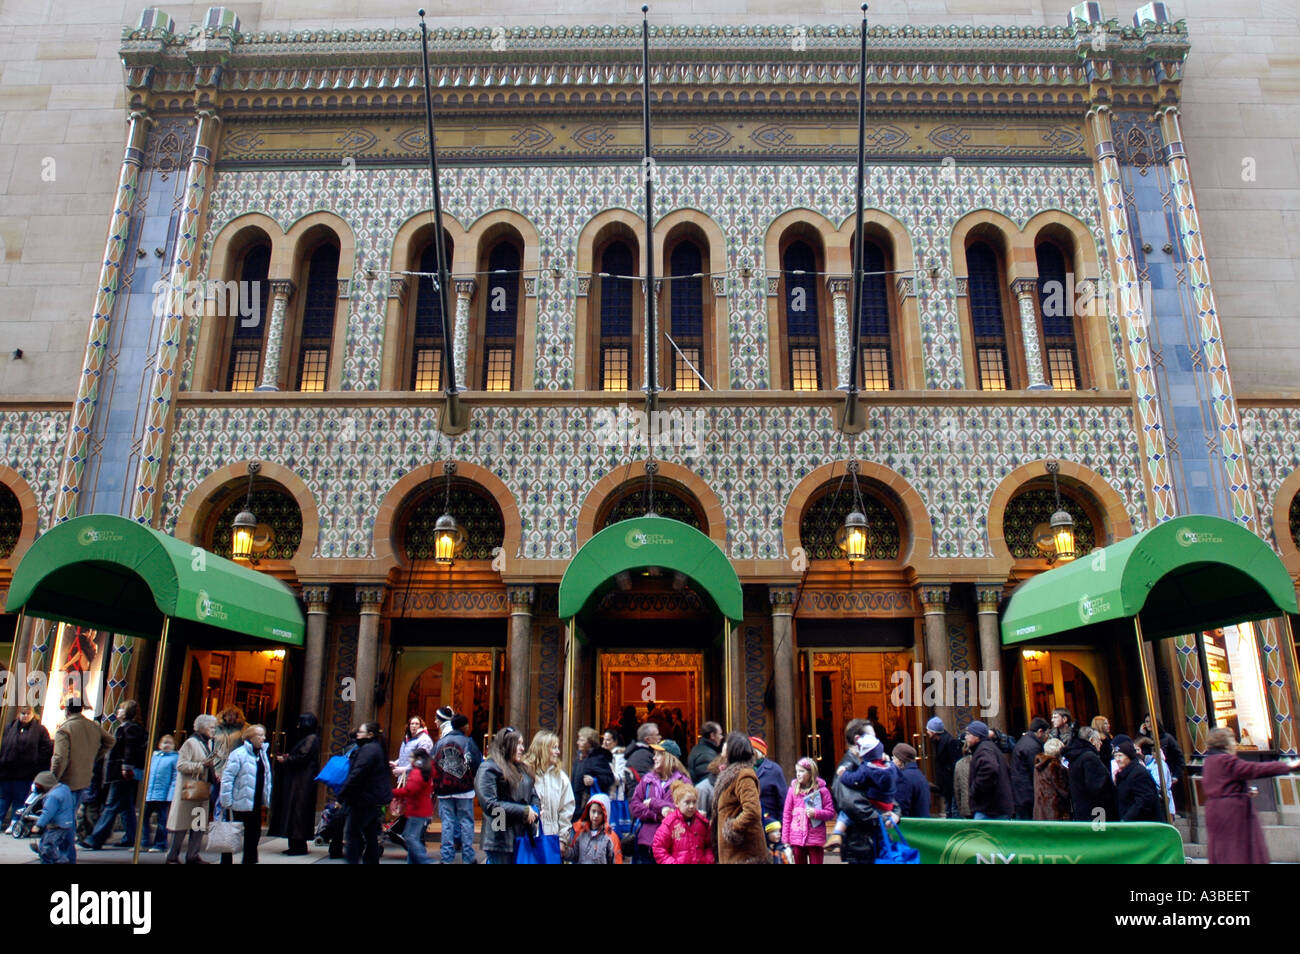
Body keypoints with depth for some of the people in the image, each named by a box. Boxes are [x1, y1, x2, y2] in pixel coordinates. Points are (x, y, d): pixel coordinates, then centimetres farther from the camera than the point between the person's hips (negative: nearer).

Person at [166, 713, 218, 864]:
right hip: (190, 789, -7)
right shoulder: (191, 743, -8)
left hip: (203, 790, 8)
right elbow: (181, 765, -15)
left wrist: (214, 775, 9)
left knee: (200, 825, 8)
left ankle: (192, 856, 15)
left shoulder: (210, 744, 15)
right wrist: (202, 765, -19)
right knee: (182, 823, -2)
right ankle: (173, 856, 8)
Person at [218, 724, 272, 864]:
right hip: (240, 803, -7)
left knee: (254, 832, 11)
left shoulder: (262, 754, 9)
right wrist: (226, 802, -17)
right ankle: (226, 860, 17)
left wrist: (266, 798, 12)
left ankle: (250, 860, 23)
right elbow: (227, 778, -17)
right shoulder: (239, 754, -15)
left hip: (256, 803, 7)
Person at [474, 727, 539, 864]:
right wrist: (524, 811, -16)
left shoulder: (520, 768, 16)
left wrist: (533, 811, -6)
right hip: (501, 840, -7)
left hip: (522, 837, 7)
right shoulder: (489, 768, -9)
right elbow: (490, 805, -18)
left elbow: (533, 795, 18)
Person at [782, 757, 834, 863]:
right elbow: (786, 814, 4)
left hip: (815, 839, -2)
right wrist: (785, 838, 2)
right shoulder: (793, 789, 2)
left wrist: (816, 813, -17)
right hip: (797, 838, 2)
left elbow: (831, 813, 0)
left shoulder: (821, 790, -3)